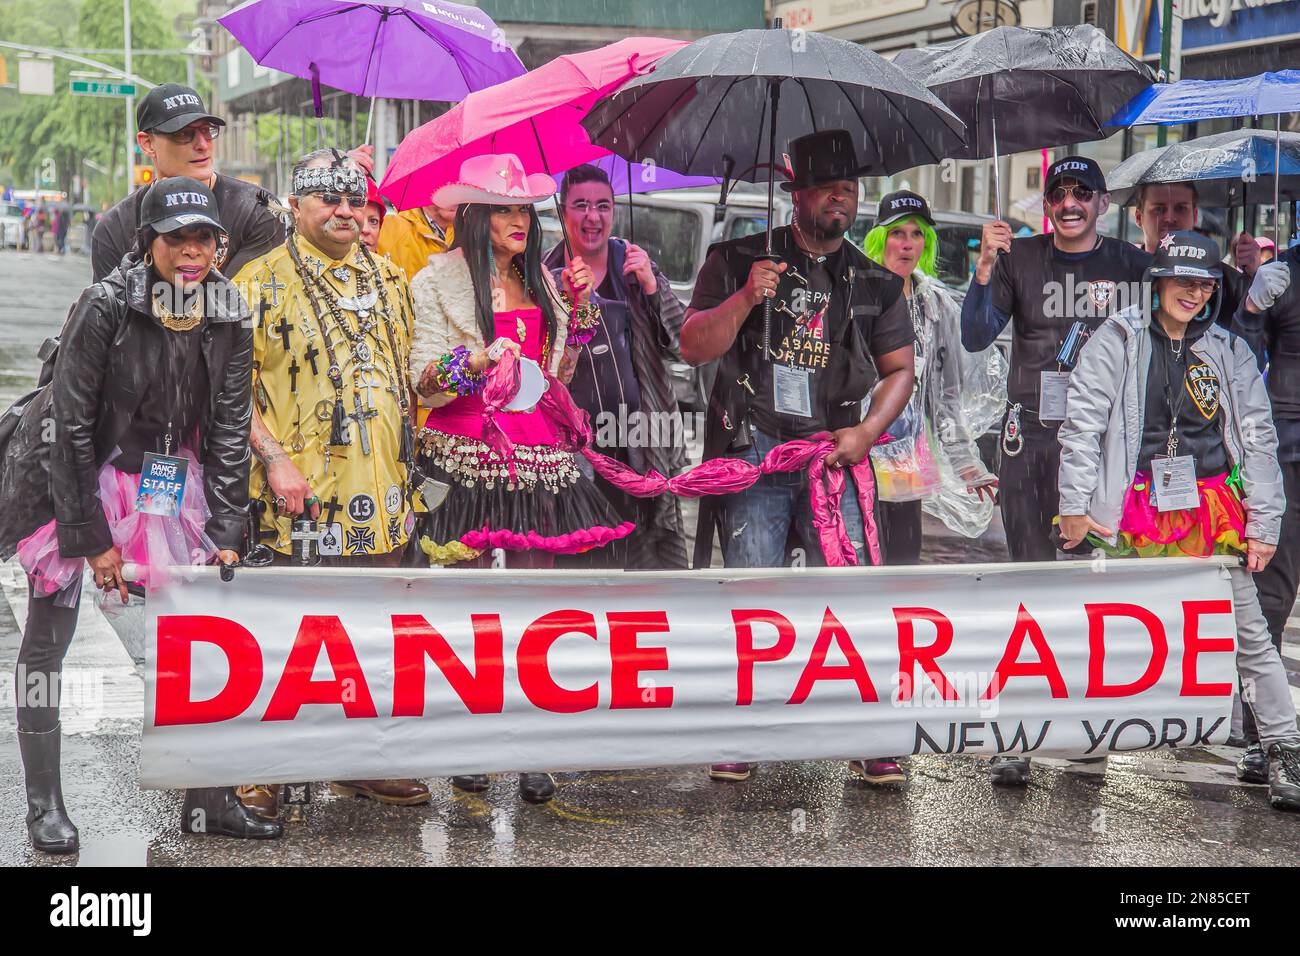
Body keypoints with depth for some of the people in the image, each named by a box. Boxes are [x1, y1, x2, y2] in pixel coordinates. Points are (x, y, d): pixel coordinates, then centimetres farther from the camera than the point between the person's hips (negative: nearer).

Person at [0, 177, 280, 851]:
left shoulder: (228, 319, -6)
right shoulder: (105, 307, -20)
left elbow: (228, 431, 0)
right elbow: (70, 426, -17)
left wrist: (223, 535, -4)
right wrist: (92, 537, -16)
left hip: (162, 476, 4)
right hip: (65, 475, -4)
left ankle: (207, 799, 8)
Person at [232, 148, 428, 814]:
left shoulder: (388, 280, 16)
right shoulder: (262, 281, -2)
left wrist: (409, 467, 18)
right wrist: (275, 459, -16)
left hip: (380, 495, 6)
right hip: (298, 495, -6)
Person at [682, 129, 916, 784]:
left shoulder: (874, 283, 14)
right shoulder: (740, 261, 7)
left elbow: (899, 369, 18)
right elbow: (693, 348, 3)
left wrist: (867, 430, 1)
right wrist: (744, 299, -13)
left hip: (834, 454, 2)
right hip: (752, 448, -2)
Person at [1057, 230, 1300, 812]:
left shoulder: (1229, 351, 9)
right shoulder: (1117, 341, 3)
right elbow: (1082, 424, 0)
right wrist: (1074, 506, -6)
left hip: (1212, 508, 1)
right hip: (1135, 512, -1)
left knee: (1248, 633, -1)